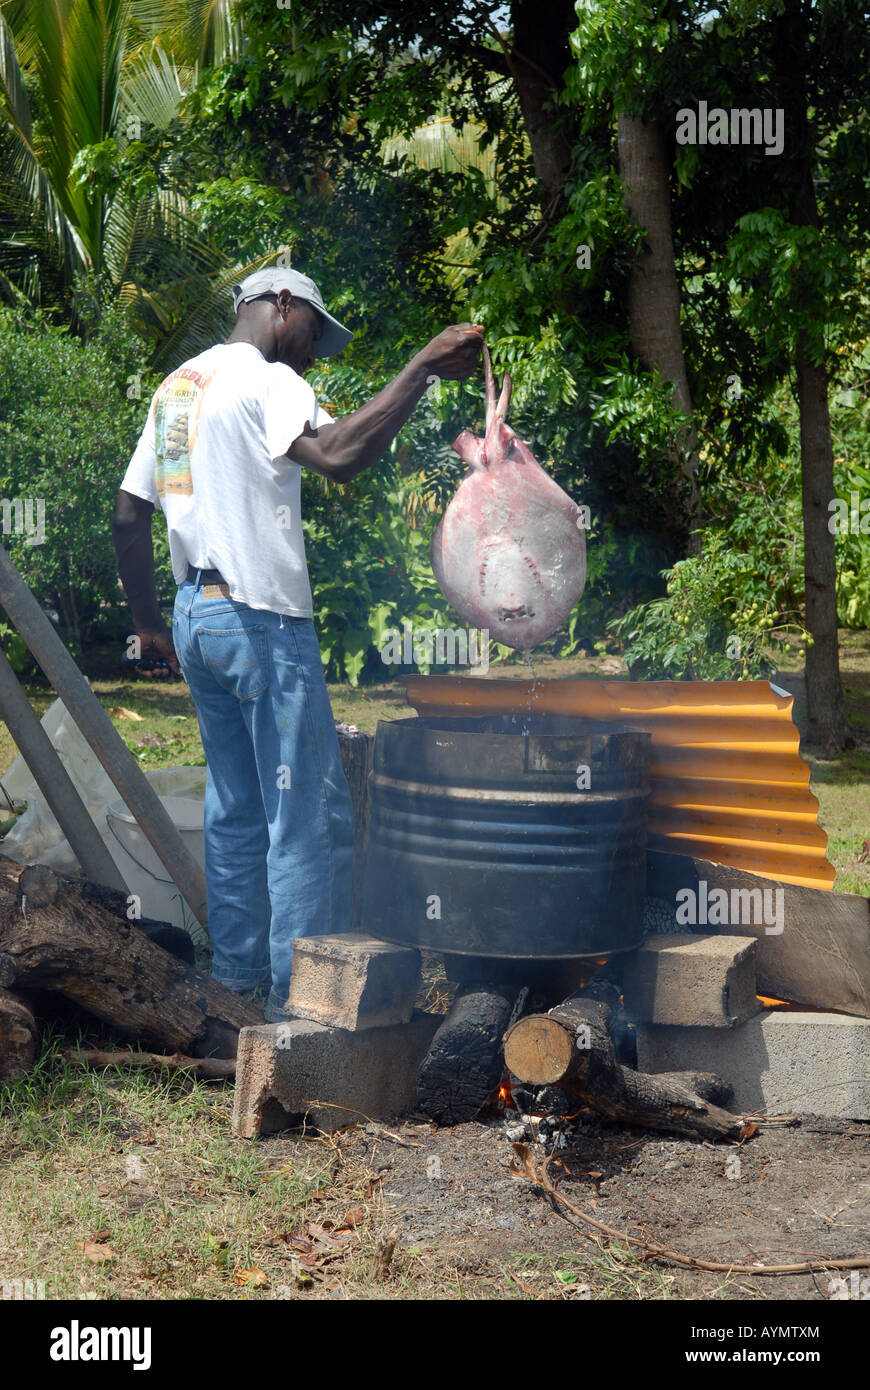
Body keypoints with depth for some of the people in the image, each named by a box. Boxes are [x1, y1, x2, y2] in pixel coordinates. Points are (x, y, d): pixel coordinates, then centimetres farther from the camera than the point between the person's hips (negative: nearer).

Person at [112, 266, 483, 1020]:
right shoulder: (265, 381, -9)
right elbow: (339, 455, -29)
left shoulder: (177, 386, 17)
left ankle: (239, 969, 21)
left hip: (196, 617, 9)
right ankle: (302, 995, -4)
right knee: (312, 815, -5)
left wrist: (150, 622, 22)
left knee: (235, 810, 15)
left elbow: (128, 516, 17)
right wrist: (423, 367, -26)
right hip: (261, 620, -9)